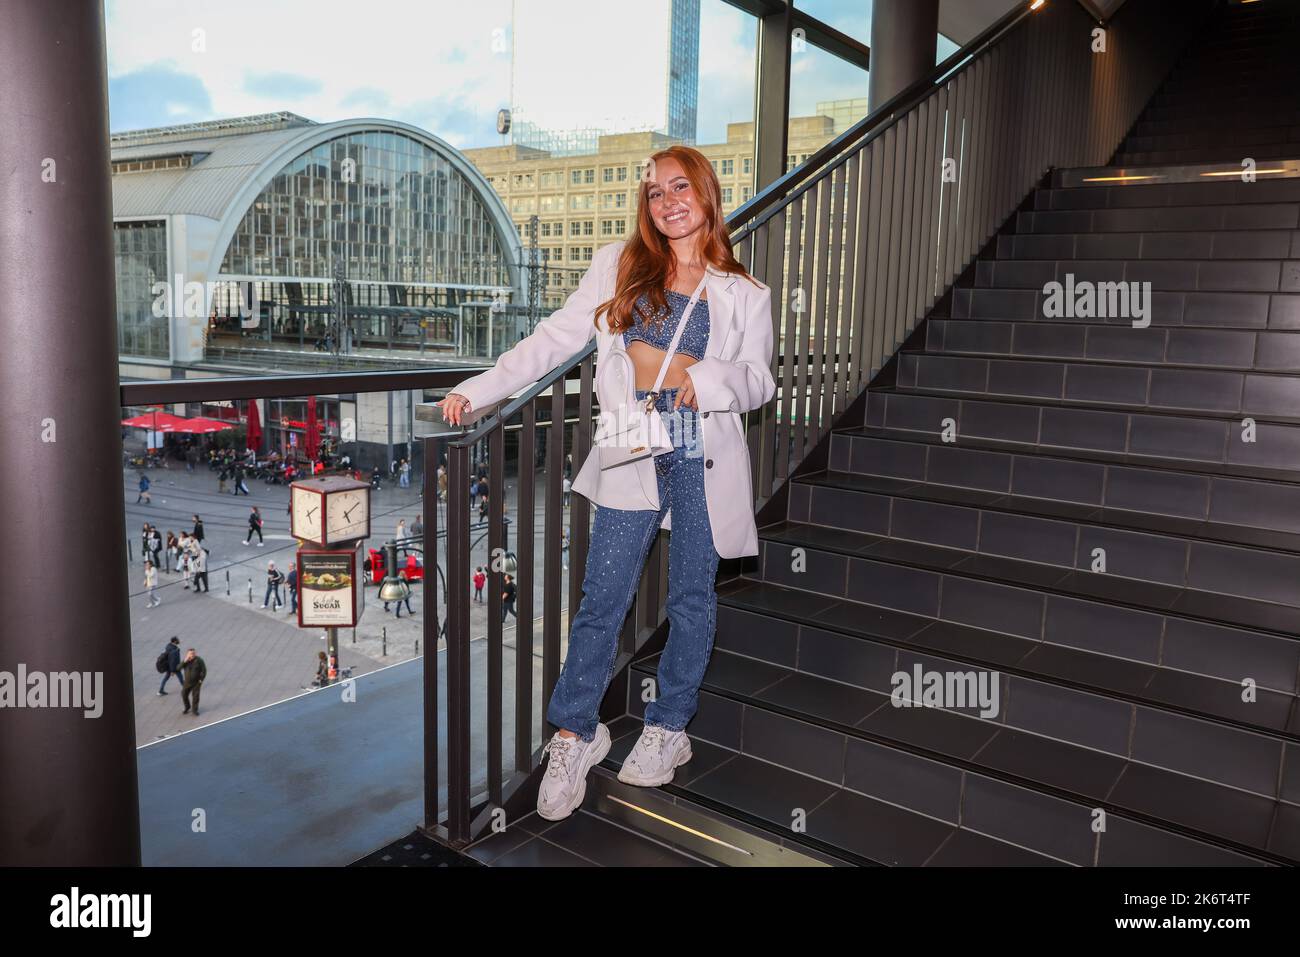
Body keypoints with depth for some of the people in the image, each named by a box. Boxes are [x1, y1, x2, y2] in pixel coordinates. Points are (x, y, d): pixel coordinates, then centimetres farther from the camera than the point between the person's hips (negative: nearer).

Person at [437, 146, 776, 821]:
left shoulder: (743, 295, 8)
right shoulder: (618, 266, 8)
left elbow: (760, 382, 5)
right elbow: (555, 338, 6)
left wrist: (692, 374, -14)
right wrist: (479, 388, -1)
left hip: (706, 460, 1)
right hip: (632, 455, 0)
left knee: (692, 598, 9)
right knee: (602, 598, 0)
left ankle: (667, 728, 27)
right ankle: (575, 734, 17)